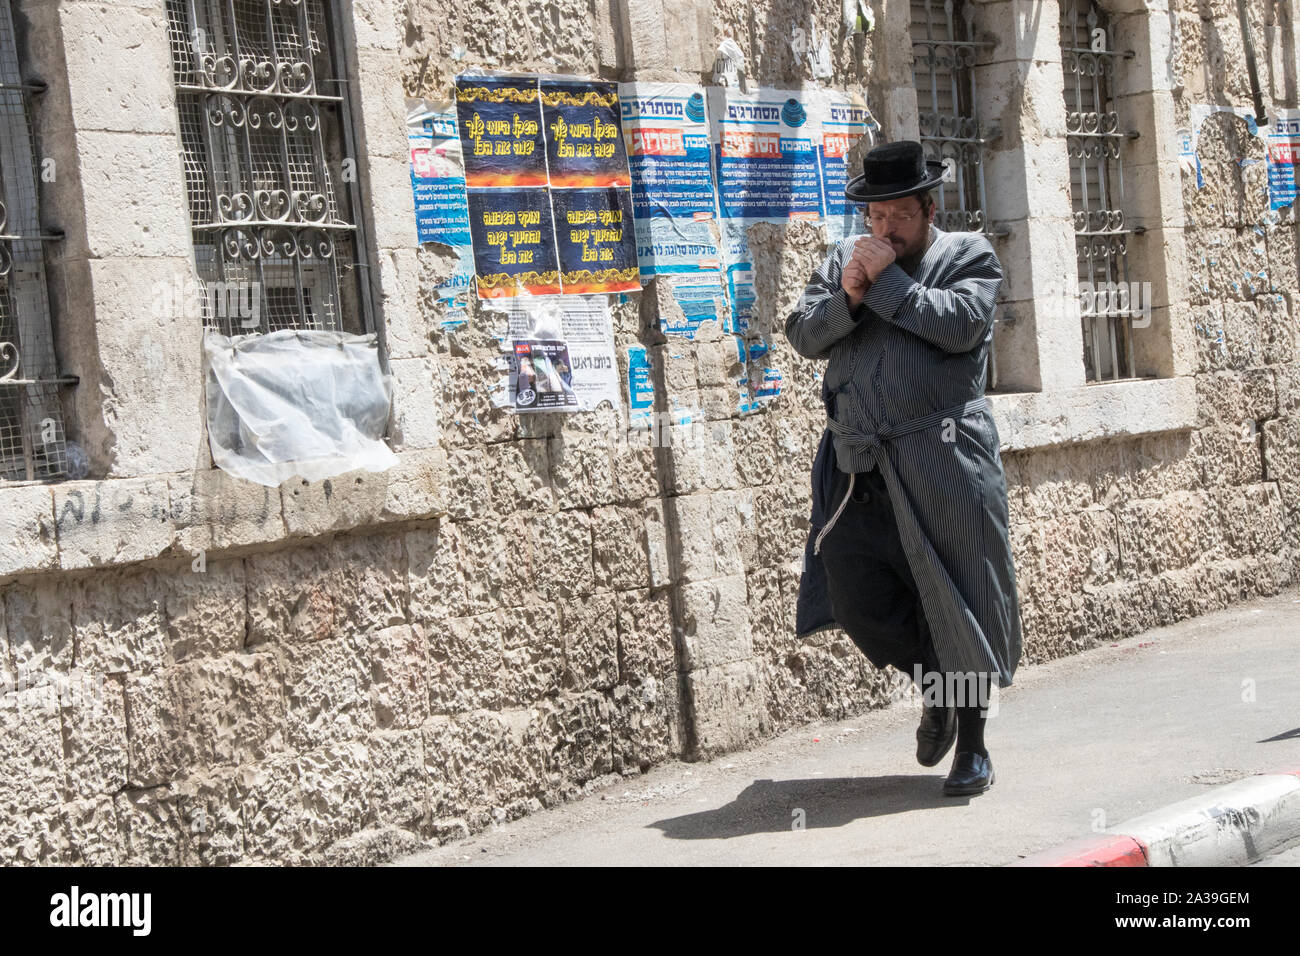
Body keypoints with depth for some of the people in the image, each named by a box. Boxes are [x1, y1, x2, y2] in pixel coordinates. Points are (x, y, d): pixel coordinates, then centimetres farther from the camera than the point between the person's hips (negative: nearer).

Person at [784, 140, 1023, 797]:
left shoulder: (968, 255, 4)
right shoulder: (845, 258, 16)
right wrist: (847, 298, -11)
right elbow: (803, 335, 6)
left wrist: (885, 281, -12)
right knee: (856, 601, 0)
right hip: (858, 467, 4)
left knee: (956, 603, 1)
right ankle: (935, 688, 27)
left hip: (942, 464, -4)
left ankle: (972, 746, 17)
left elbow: (960, 324, -14)